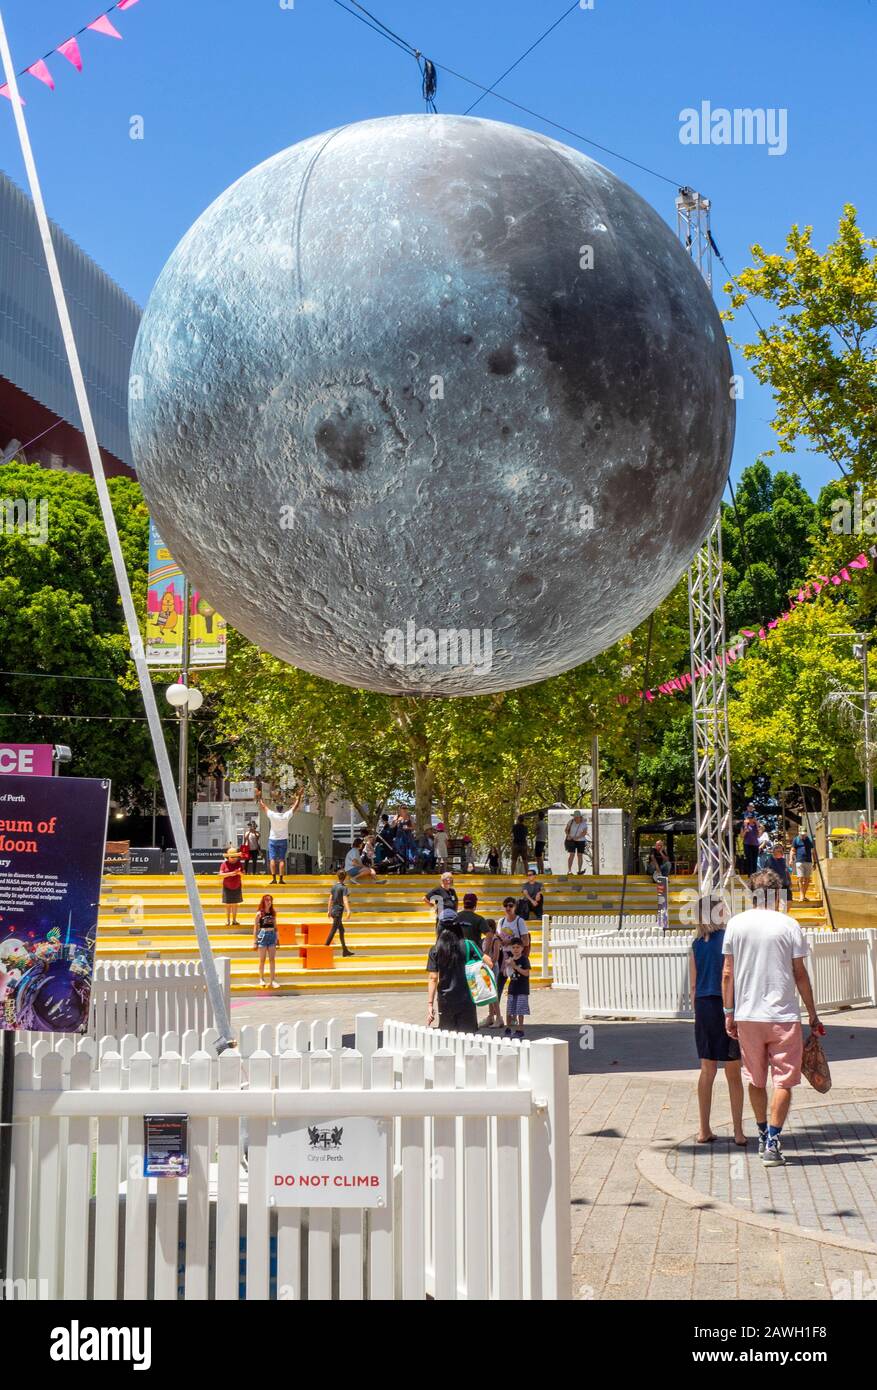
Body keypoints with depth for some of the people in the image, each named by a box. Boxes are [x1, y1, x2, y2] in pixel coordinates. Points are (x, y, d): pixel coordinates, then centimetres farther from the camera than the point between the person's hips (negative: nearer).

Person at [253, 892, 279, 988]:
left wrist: (276, 939, 11)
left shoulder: (273, 913, 9)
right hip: (263, 935, -3)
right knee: (262, 959, 2)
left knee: (272, 959, 2)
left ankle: (272, 980, 3)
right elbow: (256, 928, -1)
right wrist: (255, 941, -4)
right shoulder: (259, 914, -2)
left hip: (272, 935, 3)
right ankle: (261, 979, 11)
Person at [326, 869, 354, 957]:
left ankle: (345, 950, 18)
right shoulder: (344, 888, -11)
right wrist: (348, 911, -25)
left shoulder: (333, 886, 9)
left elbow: (330, 899, 13)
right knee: (333, 930, -7)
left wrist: (329, 911, 18)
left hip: (333, 910, 8)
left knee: (341, 930, 14)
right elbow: (345, 900, -20)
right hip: (339, 911, -8)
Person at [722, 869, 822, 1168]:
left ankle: (763, 1137, 27)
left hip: (747, 1015, 3)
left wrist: (729, 1012, 11)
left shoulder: (736, 924, 1)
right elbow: (800, 974, -2)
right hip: (784, 1014, -3)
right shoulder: (788, 925, -6)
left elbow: (728, 973, 3)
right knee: (783, 1080, 2)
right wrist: (812, 1014, 7)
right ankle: (773, 1142, -6)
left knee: (756, 1080, 16)